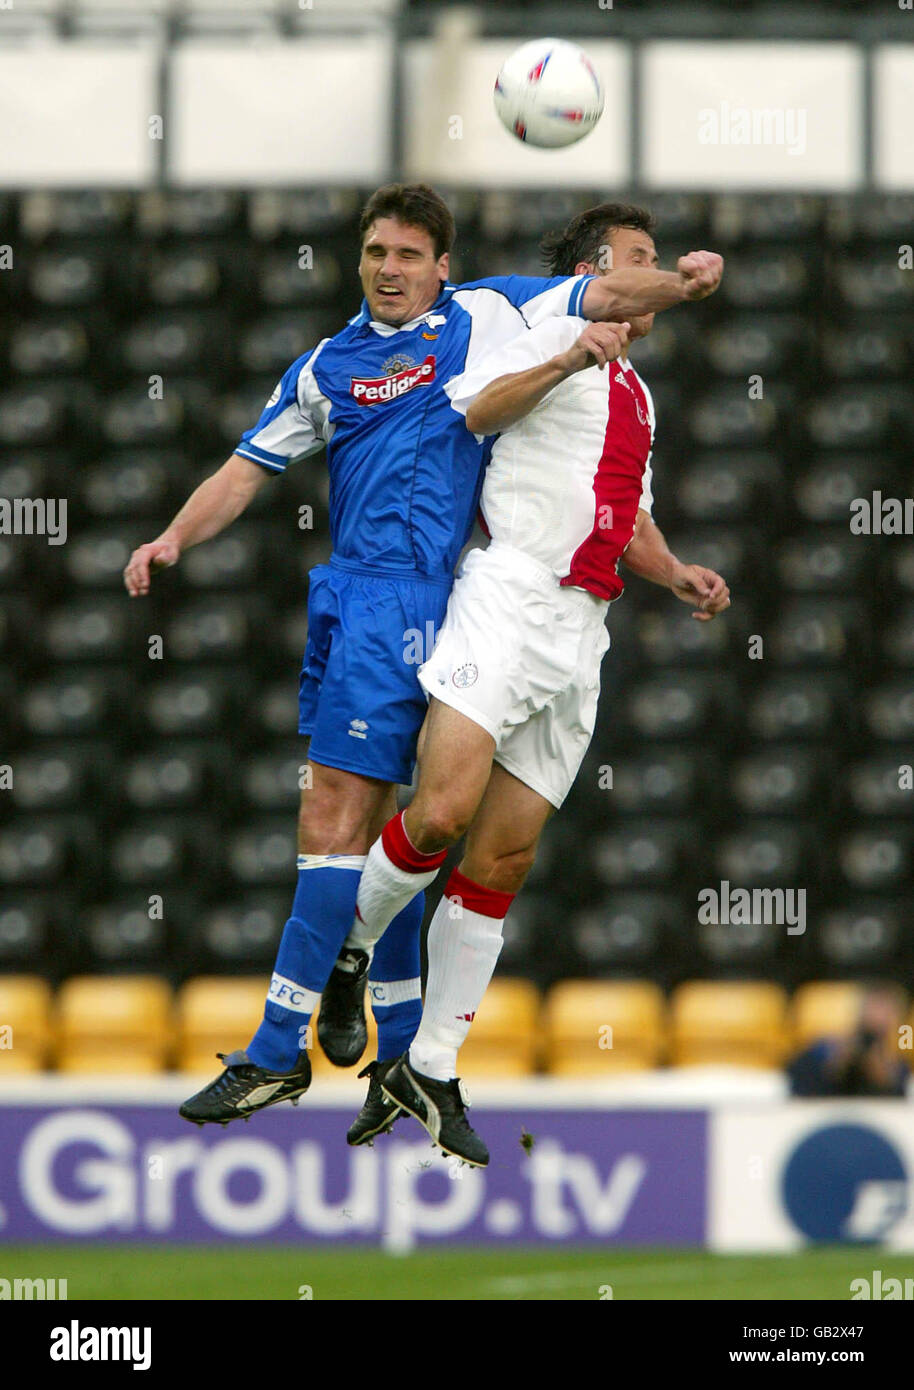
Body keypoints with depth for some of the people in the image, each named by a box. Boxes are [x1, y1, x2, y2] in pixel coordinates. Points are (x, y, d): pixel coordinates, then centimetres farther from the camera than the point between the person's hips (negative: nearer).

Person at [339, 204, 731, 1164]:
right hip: (511, 596, -7)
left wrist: (676, 574, 14)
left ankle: (429, 1068, 5)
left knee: (502, 861, 2)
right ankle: (342, 953, 3)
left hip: (580, 634, 8)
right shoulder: (552, 332, 2)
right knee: (442, 813, -22)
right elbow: (458, 411, -12)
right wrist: (564, 363, -24)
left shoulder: (636, 395, 27)